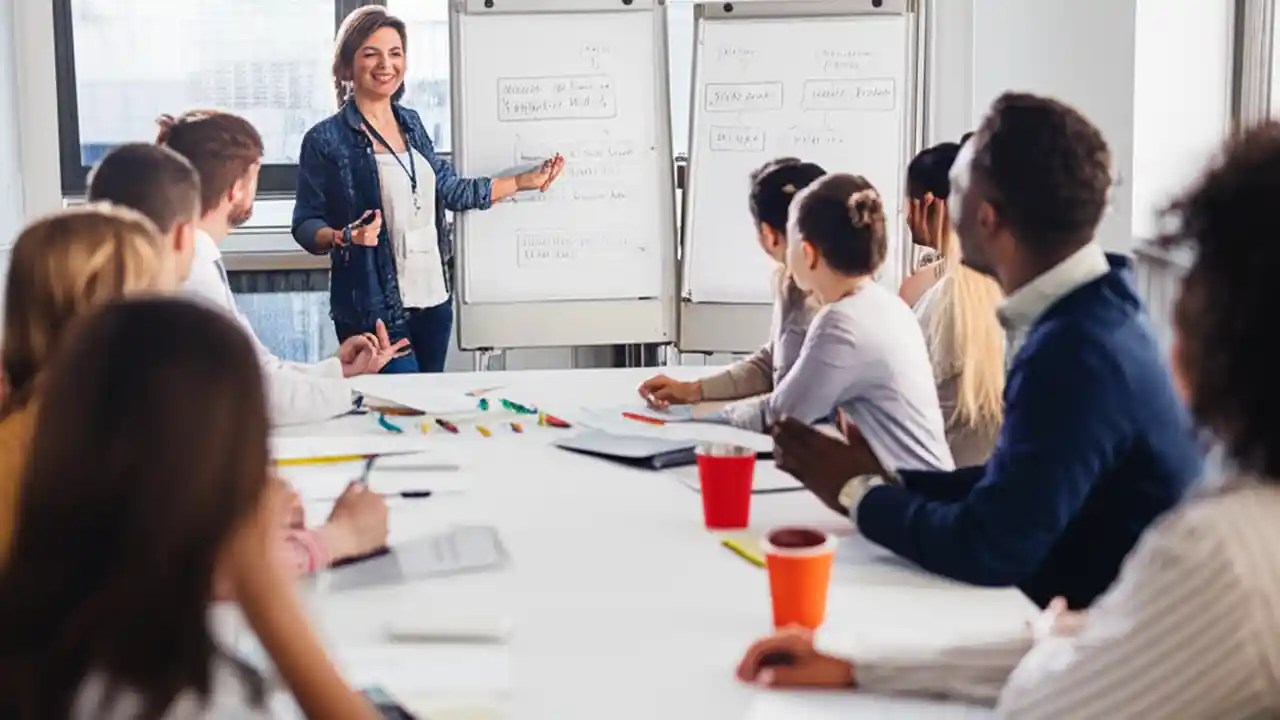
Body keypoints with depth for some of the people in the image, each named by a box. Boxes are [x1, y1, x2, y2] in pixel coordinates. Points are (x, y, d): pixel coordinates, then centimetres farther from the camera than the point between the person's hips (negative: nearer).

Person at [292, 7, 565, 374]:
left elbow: (449, 189, 18)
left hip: (433, 298, 6)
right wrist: (345, 237, -26)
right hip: (374, 310, -6)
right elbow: (305, 224, -6)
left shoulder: (411, 124, 10)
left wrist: (523, 181, 24)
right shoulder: (326, 139, -8)